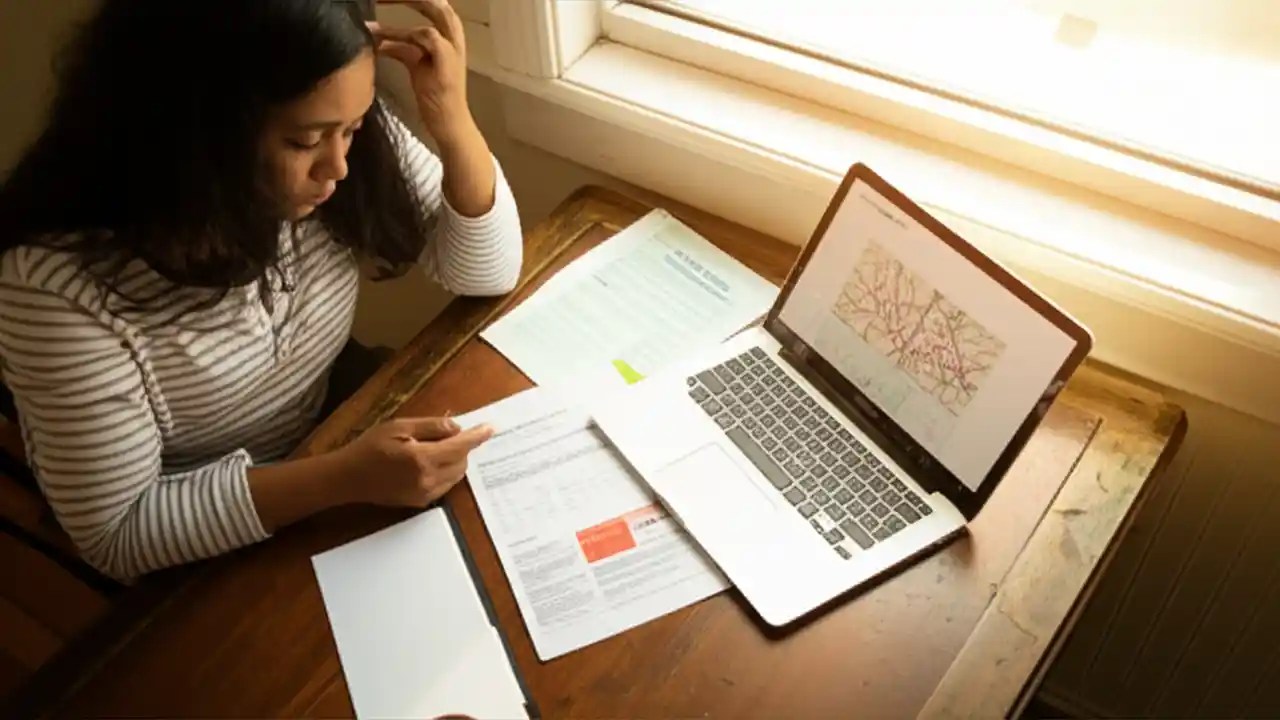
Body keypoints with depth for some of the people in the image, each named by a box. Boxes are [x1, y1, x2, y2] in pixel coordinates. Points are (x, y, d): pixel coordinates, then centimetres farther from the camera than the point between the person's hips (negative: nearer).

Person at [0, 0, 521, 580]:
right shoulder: (63, 278, -31)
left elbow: (490, 271, -9)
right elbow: (117, 537, -24)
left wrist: (452, 123, -28)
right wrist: (346, 478, -35)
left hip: (330, 455, 5)